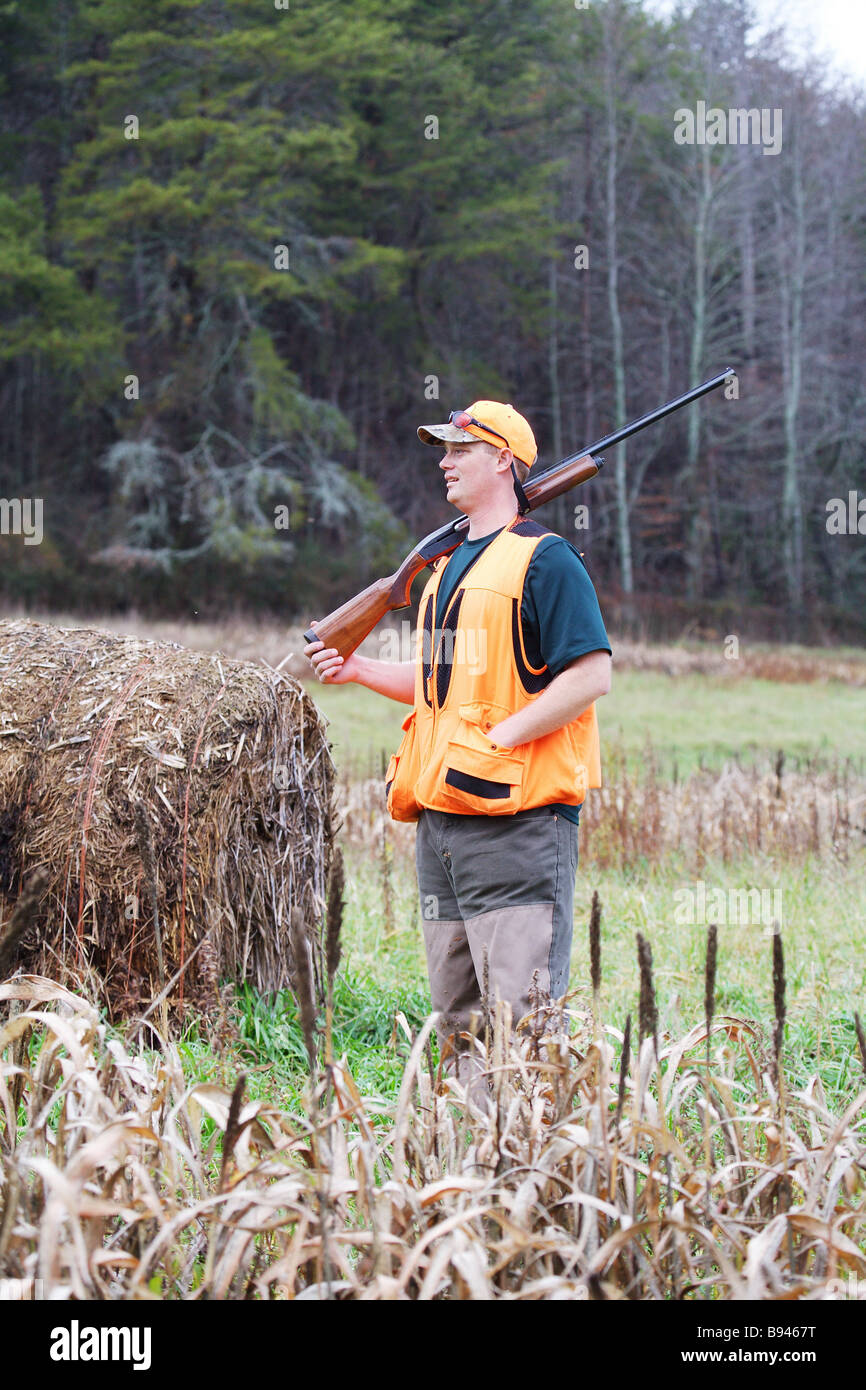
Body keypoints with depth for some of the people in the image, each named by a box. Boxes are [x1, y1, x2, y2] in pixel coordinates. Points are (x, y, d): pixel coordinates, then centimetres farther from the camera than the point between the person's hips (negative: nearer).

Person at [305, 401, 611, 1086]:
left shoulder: (543, 559, -7)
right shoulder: (449, 565, 20)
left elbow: (591, 674, -15)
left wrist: (500, 738, -18)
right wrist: (357, 667, 16)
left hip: (517, 819, -9)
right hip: (442, 817, 9)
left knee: (521, 1015, -11)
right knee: (457, 1015, 12)